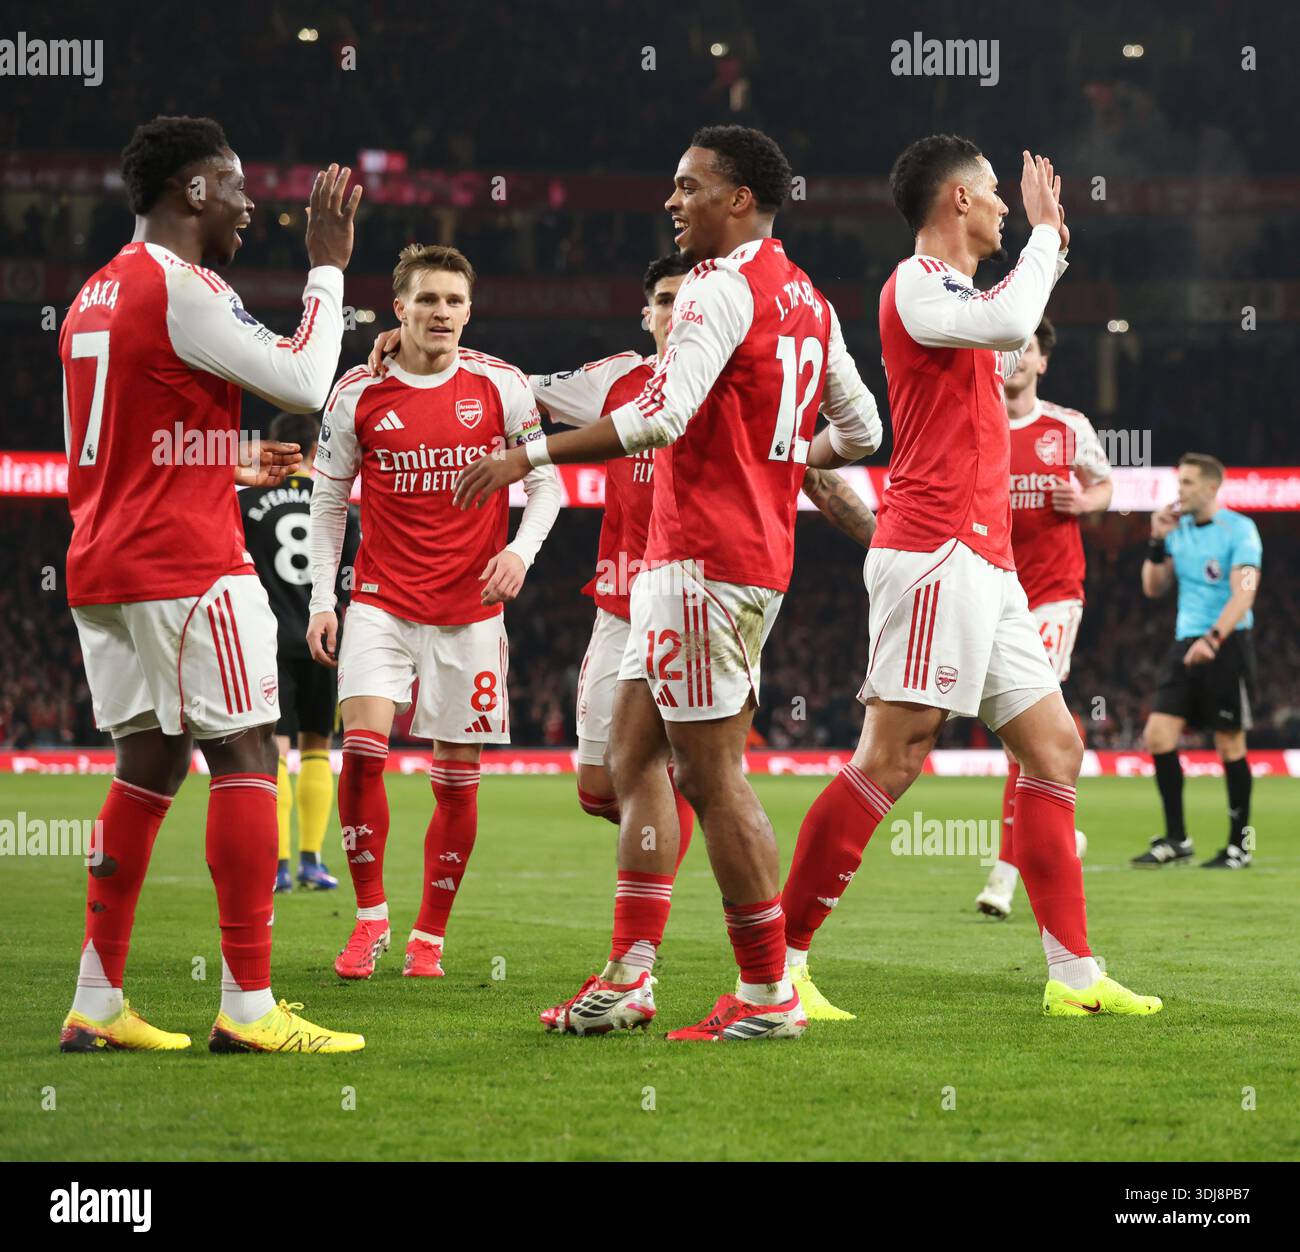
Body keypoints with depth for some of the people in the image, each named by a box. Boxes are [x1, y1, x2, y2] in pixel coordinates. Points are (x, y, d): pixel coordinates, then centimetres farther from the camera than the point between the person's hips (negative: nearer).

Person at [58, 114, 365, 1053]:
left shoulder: (95, 296, 17)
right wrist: (328, 267, -2)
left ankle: (98, 1003, 9)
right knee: (244, 759, -6)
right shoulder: (181, 289, -13)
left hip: (103, 568, 9)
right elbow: (302, 382, -12)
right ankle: (249, 1005, -9)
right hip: (187, 567, -9)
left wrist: (233, 469, 26)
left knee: (149, 765, 11)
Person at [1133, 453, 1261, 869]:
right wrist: (1157, 542, 2)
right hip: (1185, 646, 6)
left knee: (1230, 744, -1)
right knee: (1158, 734, -5)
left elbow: (1243, 593, -17)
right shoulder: (1178, 529, 11)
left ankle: (1240, 845, 9)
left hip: (1226, 646, -6)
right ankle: (1176, 840, 2)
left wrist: (1212, 639, -28)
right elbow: (1153, 588, 16)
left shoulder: (1238, 530, -8)